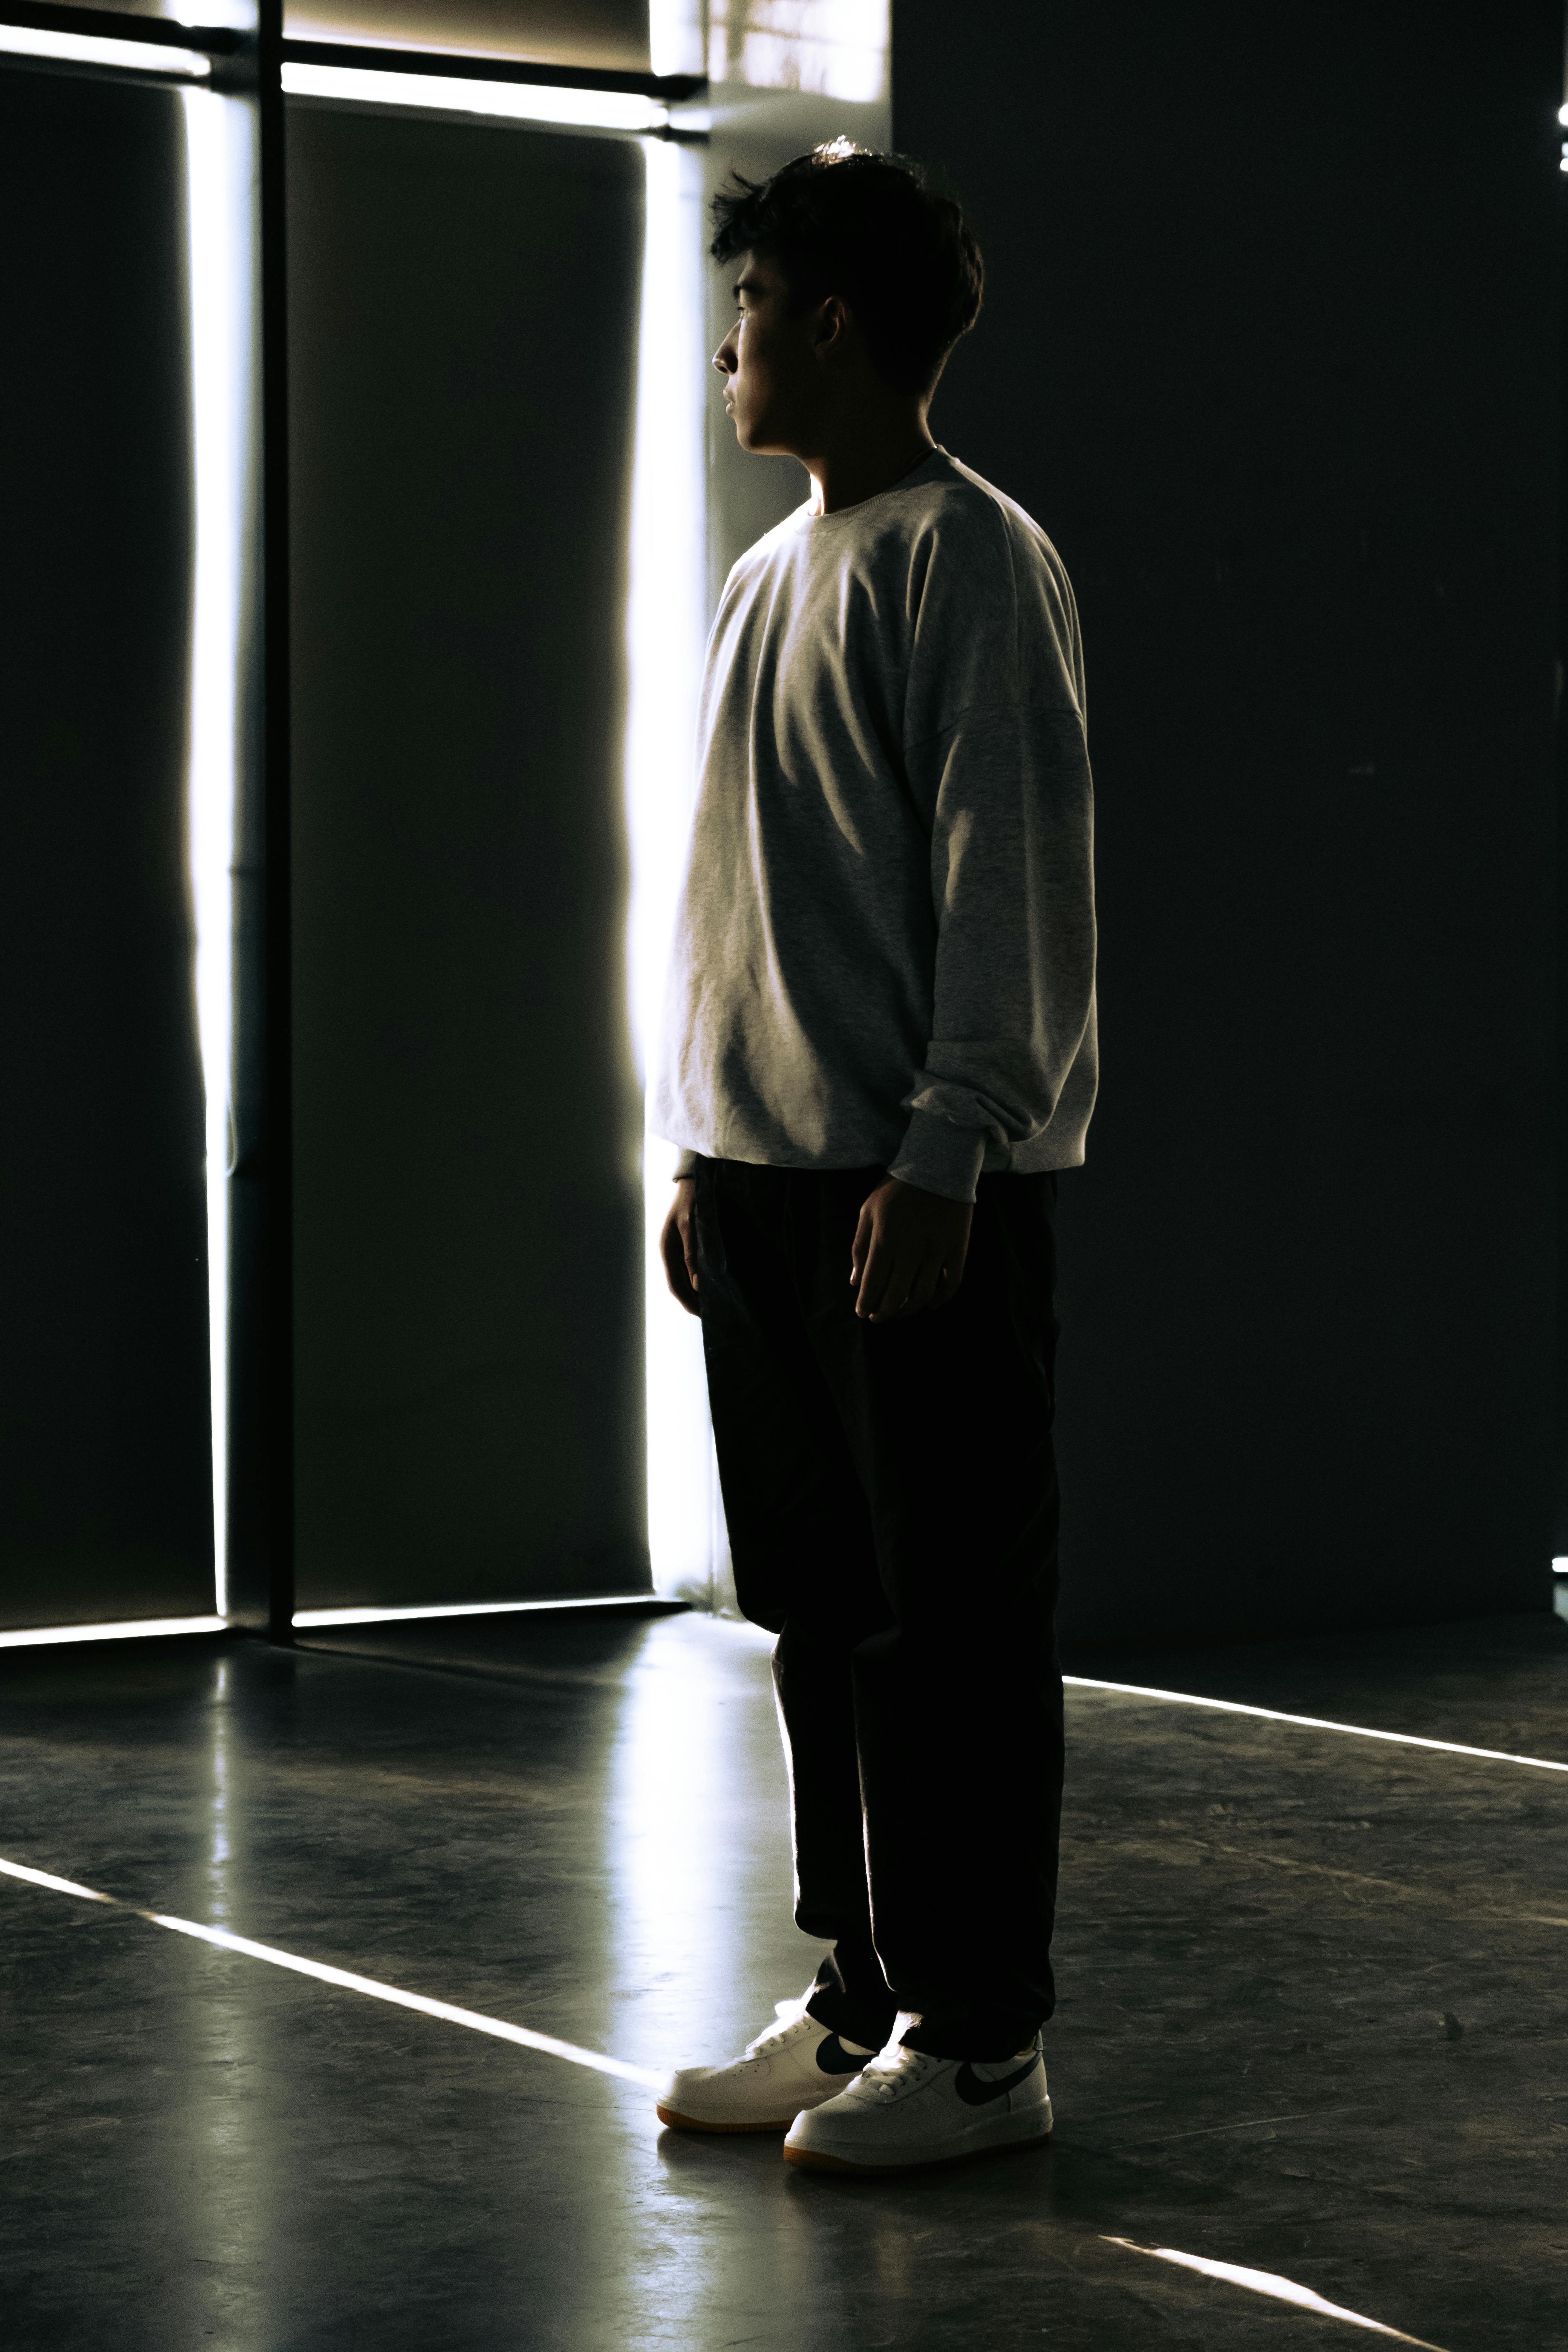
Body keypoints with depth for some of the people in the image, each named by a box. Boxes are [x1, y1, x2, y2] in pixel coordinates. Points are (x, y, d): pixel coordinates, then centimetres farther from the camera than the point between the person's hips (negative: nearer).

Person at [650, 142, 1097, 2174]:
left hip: (928, 1187, -8)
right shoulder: (767, 580, 17)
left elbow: (1013, 875, -14)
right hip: (767, 1174, 8)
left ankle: (979, 2041, 4)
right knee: (823, 1619, 11)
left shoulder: (970, 560, -8)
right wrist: (706, 1151, 16)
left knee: (953, 1626, -3)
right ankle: (862, 2001, 20)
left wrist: (942, 1160, -18)